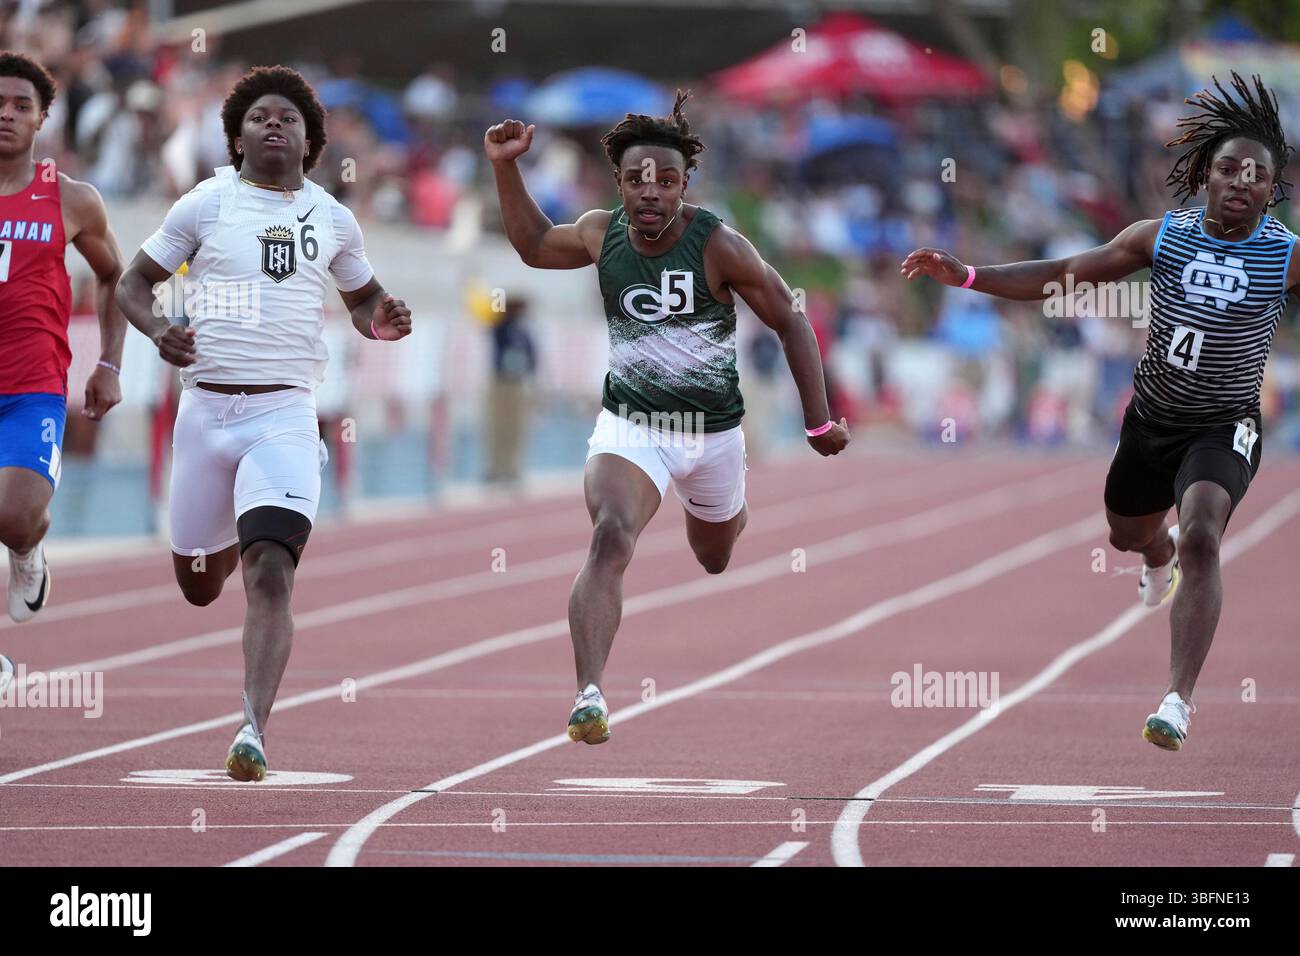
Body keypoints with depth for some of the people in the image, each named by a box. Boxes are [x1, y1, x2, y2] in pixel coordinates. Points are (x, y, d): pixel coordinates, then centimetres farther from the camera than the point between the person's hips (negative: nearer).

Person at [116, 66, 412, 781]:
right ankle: (232, 542, 51)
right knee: (198, 587, 13)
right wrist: (157, 330, -14)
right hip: (206, 406, 1)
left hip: (286, 412, -1)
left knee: (270, 575, -20)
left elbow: (361, 298, 25)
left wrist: (381, 322, 2)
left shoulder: (333, 219, 9)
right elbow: (134, 283, 8)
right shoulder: (206, 204, 2)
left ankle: (254, 731, -27)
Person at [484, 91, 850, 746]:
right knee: (610, 538, -28)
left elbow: (790, 323, -8)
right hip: (628, 424, 0)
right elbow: (534, 246, 16)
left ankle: (734, 511, 65)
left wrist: (819, 421, -9)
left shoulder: (719, 247, -18)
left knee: (715, 559, 24)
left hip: (713, 429, 0)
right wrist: (506, 169, 4)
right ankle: (589, 696, -38)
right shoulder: (602, 233, -7)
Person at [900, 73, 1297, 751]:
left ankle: (1178, 701, -29)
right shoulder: (1161, 236, -9)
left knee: (1199, 537, -29)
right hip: (1151, 416, 4)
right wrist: (965, 276, -14)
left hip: (1223, 428, -4)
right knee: (1127, 534, 26)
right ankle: (1163, 558, 67)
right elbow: (1062, 276, -7)